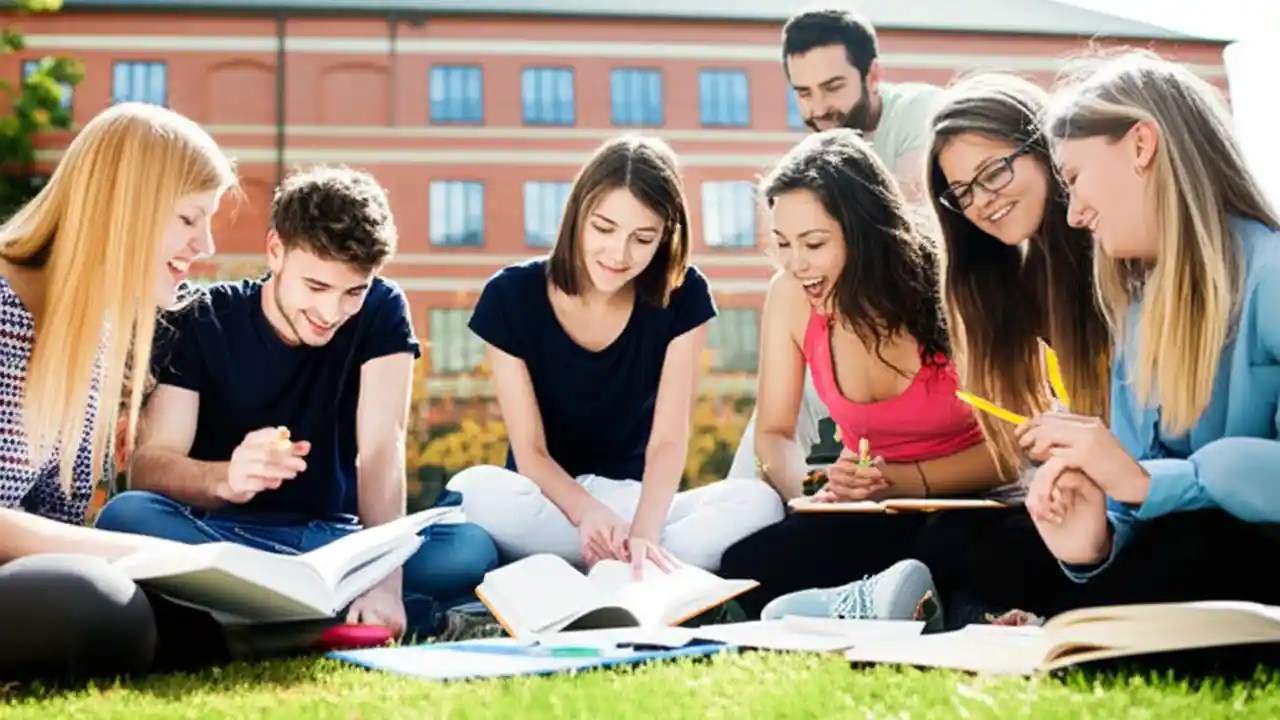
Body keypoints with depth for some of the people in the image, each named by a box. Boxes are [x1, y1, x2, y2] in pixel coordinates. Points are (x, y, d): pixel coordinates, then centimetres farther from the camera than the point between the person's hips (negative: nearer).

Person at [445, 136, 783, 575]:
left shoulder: (683, 296, -7)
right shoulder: (511, 296, -11)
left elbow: (669, 440, -14)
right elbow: (529, 452, -12)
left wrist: (643, 531, -34)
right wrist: (588, 514, -33)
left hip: (638, 500, 1)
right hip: (550, 501, 0)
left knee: (758, 502, -28)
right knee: (477, 492, -36)